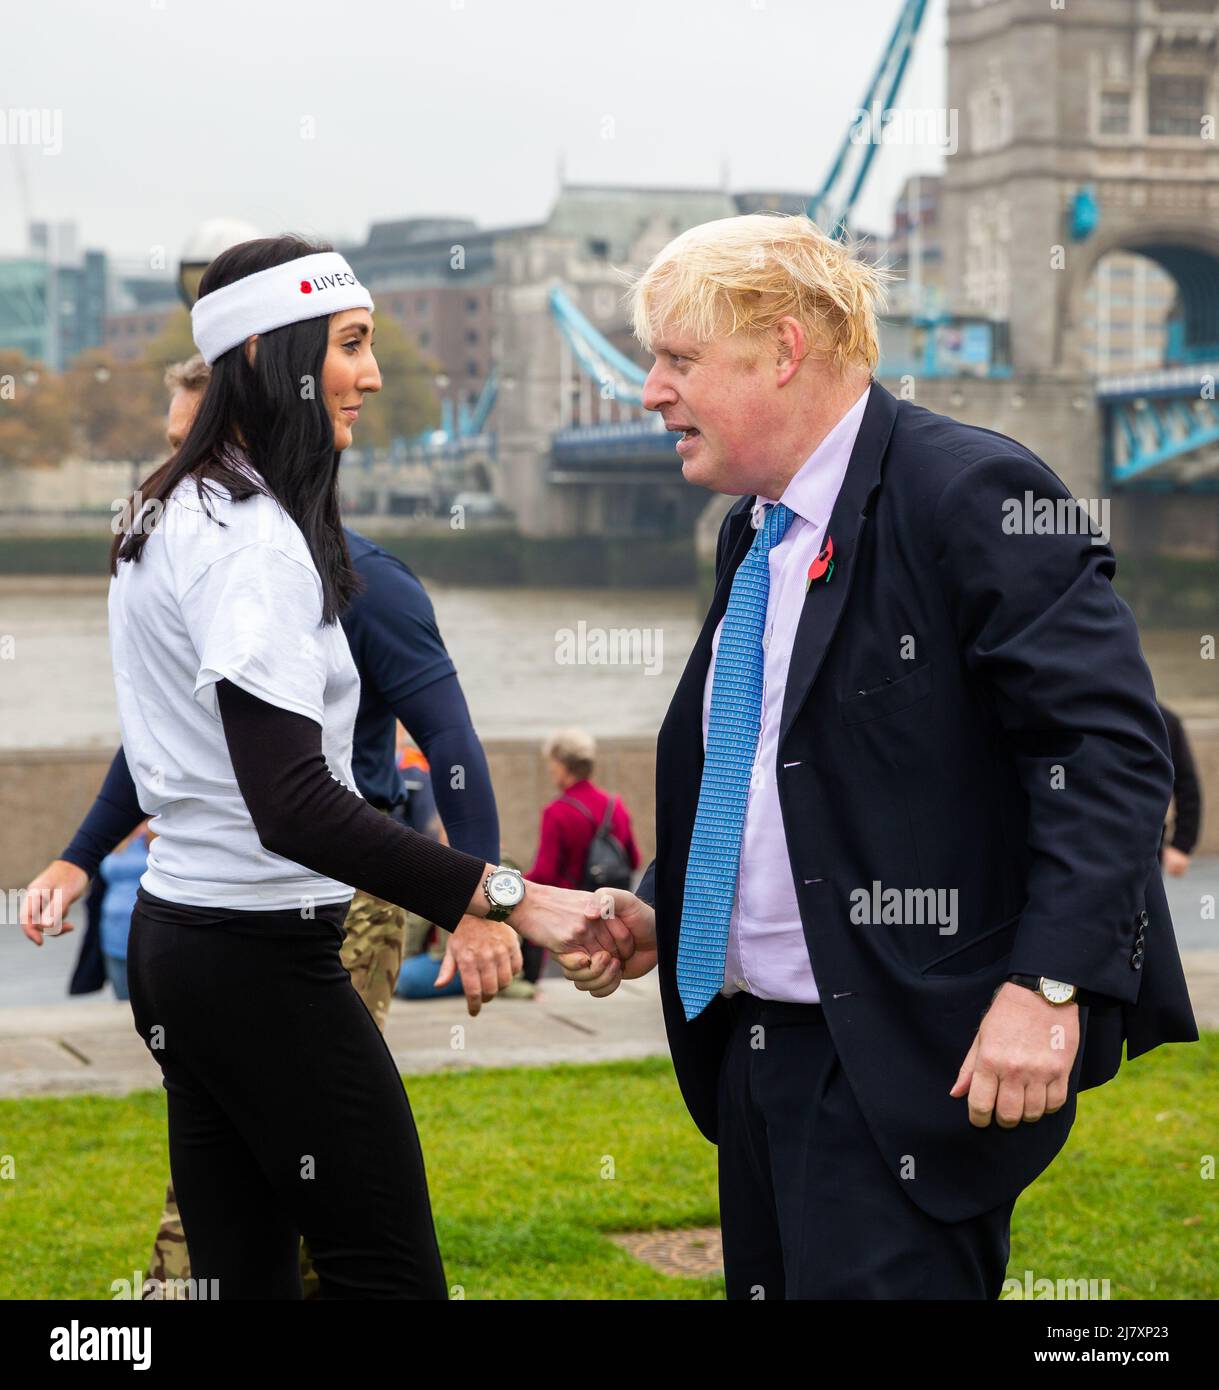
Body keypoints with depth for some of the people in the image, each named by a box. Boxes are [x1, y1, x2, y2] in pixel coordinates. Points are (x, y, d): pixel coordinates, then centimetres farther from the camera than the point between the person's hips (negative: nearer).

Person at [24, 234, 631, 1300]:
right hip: (263, 958, -10)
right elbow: (293, 805, -28)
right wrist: (505, 899, -31)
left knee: (245, 1265, 12)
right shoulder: (253, 540, -18)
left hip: (174, 932, 10)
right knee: (391, 1275, -4)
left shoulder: (165, 516, 14)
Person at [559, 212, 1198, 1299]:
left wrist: (1048, 985, -25)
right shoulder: (756, 530, 14)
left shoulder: (972, 495, -13)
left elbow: (1111, 752, -19)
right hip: (756, 1044, 9)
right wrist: (657, 913, 9)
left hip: (912, 1064, -9)